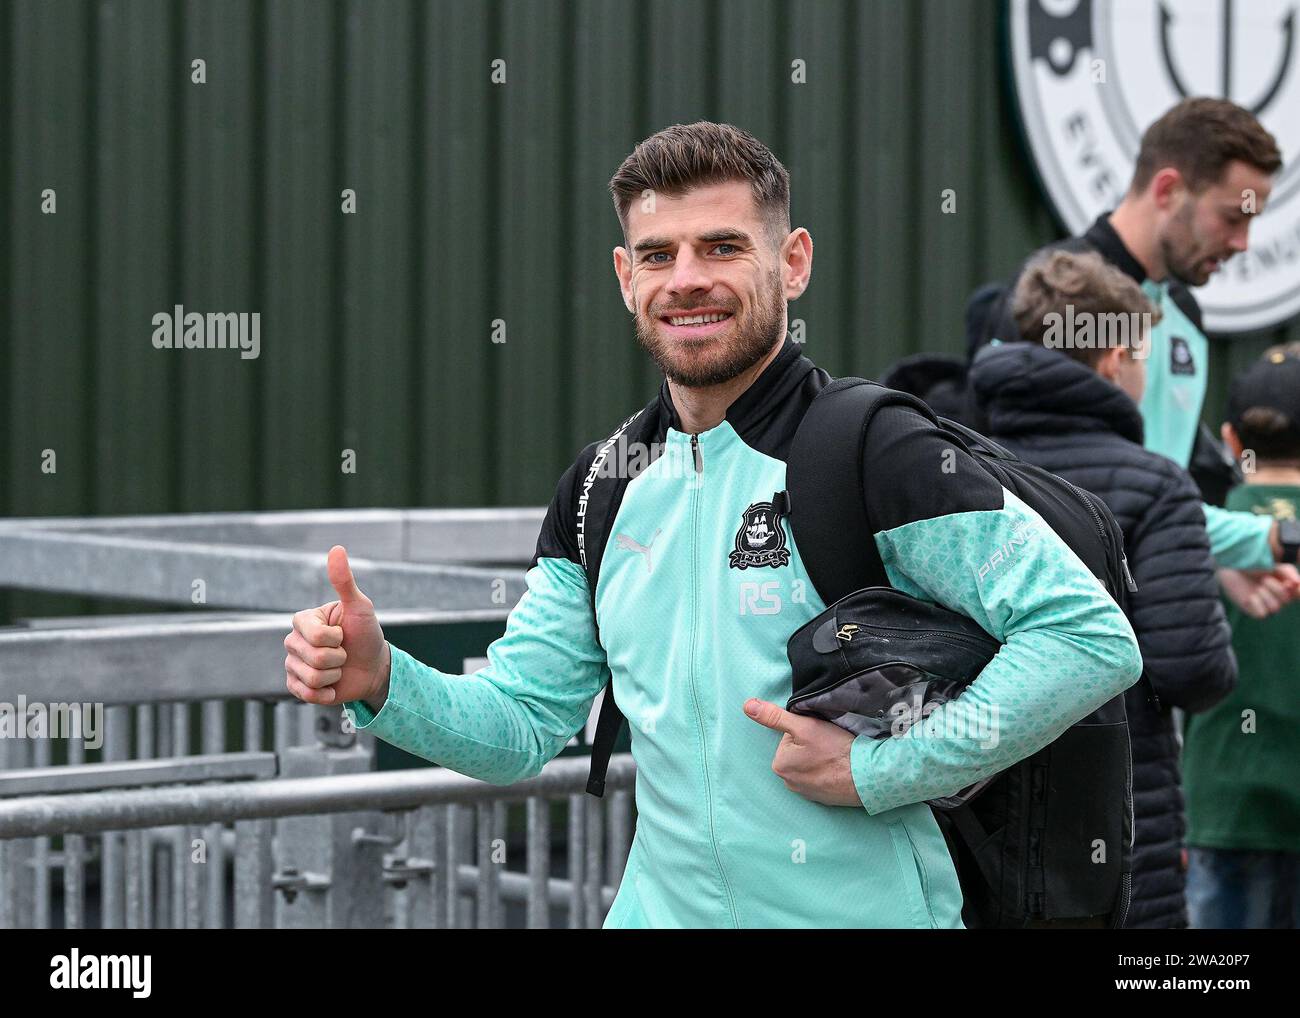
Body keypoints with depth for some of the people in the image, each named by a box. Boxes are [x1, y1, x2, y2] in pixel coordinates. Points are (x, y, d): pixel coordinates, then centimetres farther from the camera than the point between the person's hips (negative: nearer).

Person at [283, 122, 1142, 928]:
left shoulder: (878, 454, -13)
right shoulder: (603, 488, 6)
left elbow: (1095, 638, -19)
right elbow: (522, 726, 9)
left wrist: (877, 770, -19)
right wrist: (380, 681, -9)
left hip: (861, 911, -5)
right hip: (661, 907, 5)